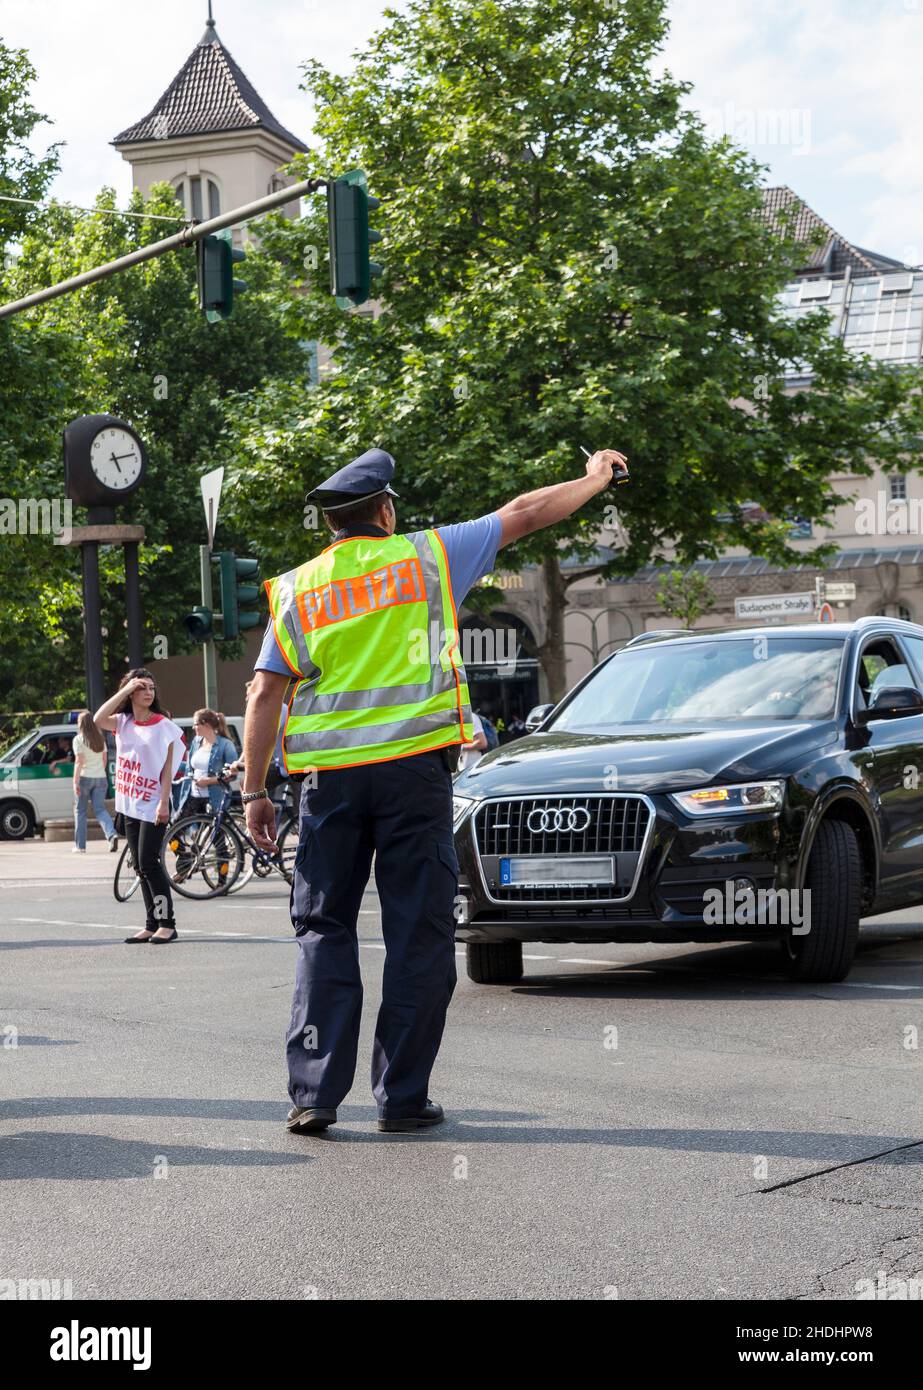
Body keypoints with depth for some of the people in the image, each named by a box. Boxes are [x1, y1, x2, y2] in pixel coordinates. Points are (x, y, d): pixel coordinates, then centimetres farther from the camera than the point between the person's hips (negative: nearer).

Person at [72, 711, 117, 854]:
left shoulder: (79, 739, -7)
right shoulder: (100, 739, 9)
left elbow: (79, 761, -14)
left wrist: (75, 781, -14)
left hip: (85, 778, -4)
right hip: (101, 778, 4)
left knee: (80, 811, 8)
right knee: (100, 809, 3)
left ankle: (80, 846, 10)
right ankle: (112, 834, -23)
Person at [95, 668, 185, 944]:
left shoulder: (163, 725, -3)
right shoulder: (123, 723, 7)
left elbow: (167, 767, -5)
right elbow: (98, 719, -15)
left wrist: (164, 803, -14)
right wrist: (126, 689, -15)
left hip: (153, 805, -5)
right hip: (130, 804, 5)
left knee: (148, 863, -11)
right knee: (141, 866, 7)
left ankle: (167, 924, -7)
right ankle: (152, 925, 11)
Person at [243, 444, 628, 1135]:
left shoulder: (296, 590, 10)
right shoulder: (425, 556, 6)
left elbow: (265, 693, 4)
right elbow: (523, 514, 13)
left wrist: (254, 790, 7)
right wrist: (594, 479, 28)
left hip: (331, 776, 2)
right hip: (413, 768, -2)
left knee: (324, 931, 9)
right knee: (418, 934, 4)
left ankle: (314, 1093, 1)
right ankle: (402, 1098, 4)